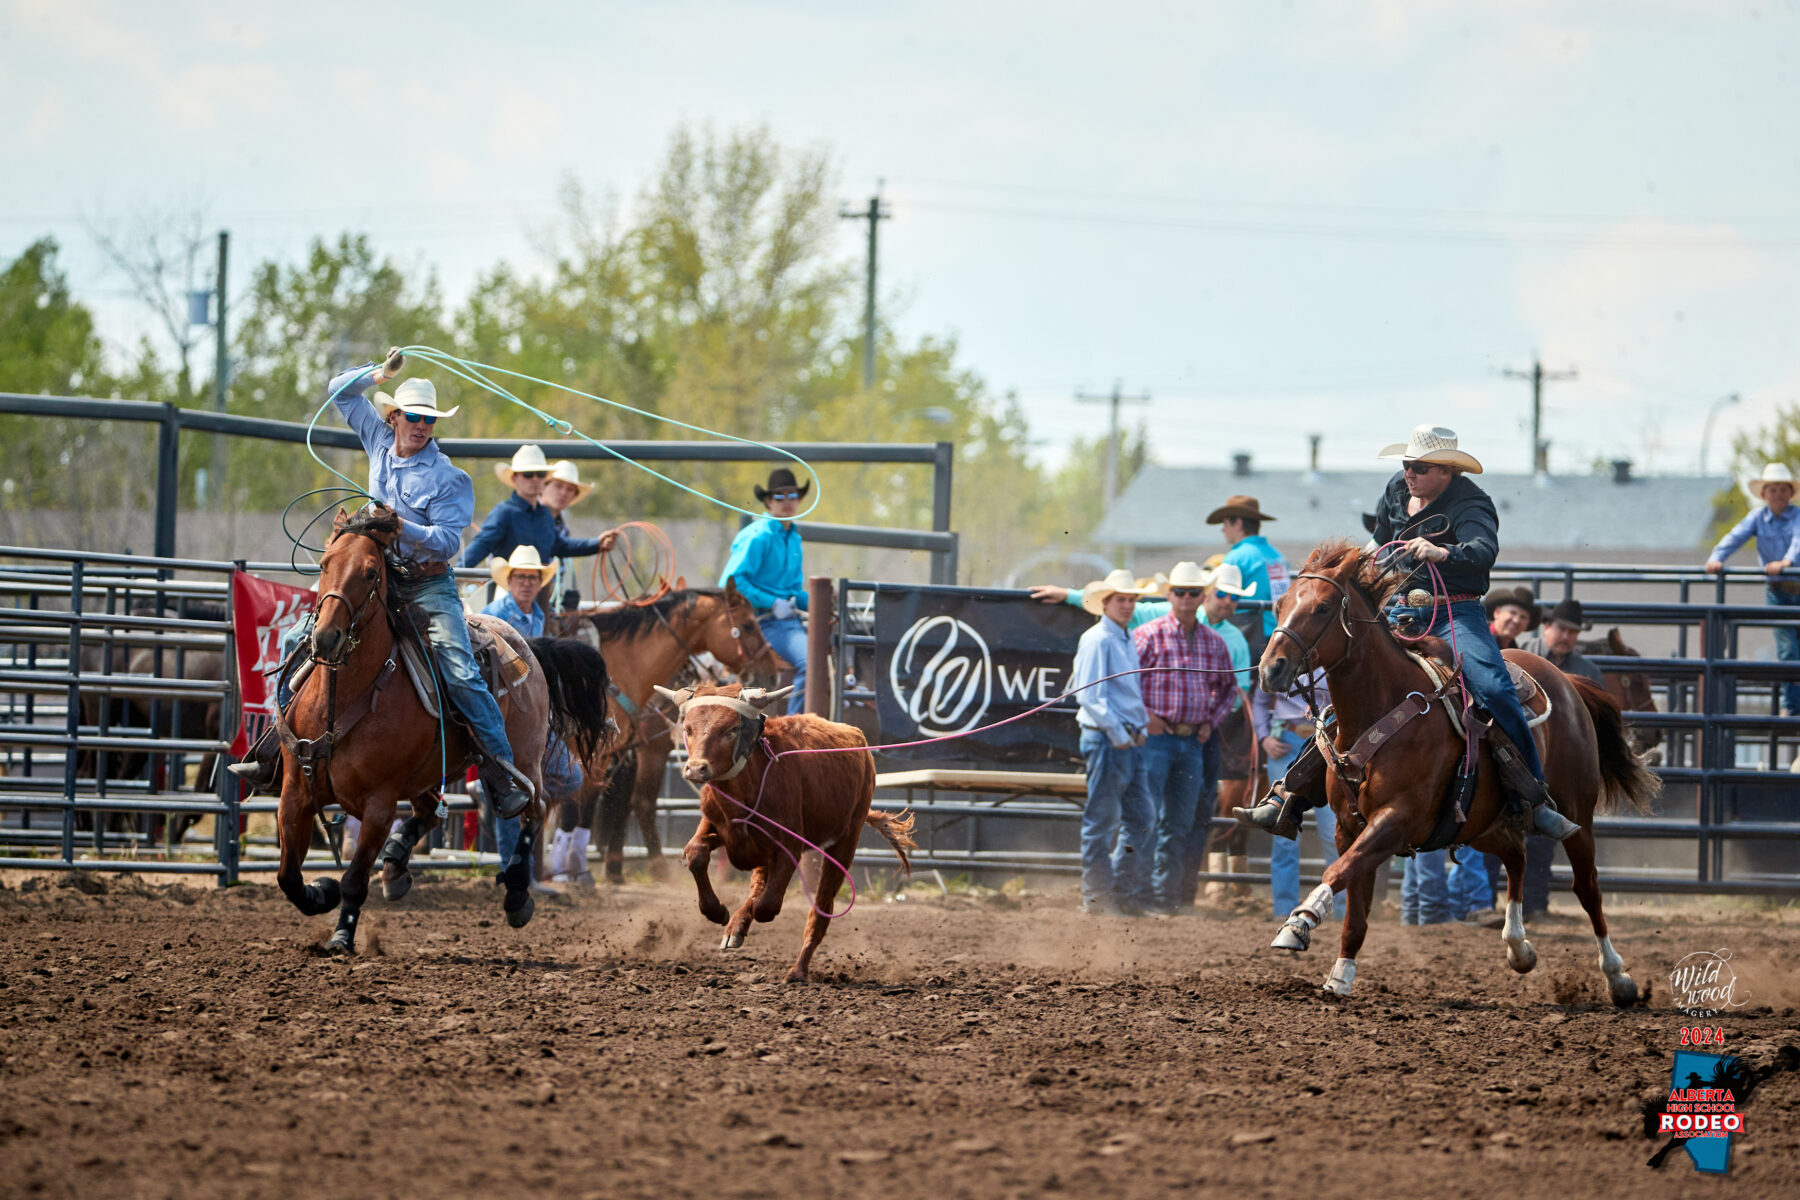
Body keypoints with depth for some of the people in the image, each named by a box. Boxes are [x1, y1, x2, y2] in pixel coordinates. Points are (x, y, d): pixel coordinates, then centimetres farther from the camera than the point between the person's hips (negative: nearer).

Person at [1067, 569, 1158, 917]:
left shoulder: (1129, 642, 17)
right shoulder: (1097, 640, -10)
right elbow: (1090, 695, -17)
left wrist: (1141, 728, 14)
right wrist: (1117, 734, -18)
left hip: (1131, 740, 9)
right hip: (1106, 740, -9)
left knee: (1140, 819, 9)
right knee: (1102, 819, -4)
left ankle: (1129, 896, 15)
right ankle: (1096, 897, 1)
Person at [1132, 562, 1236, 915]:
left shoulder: (1213, 642, 9)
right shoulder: (1149, 635, -7)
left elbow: (1228, 685, 23)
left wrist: (1212, 721, 9)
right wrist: (1144, 717, -12)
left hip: (1192, 742, 5)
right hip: (1155, 738, -5)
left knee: (1180, 824, 6)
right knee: (1148, 818, -6)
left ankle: (1166, 892, 11)